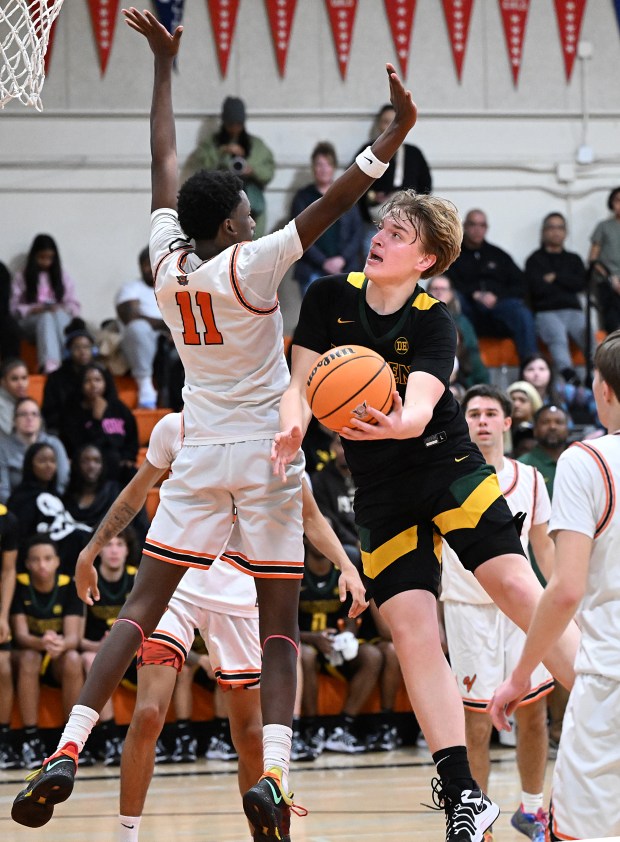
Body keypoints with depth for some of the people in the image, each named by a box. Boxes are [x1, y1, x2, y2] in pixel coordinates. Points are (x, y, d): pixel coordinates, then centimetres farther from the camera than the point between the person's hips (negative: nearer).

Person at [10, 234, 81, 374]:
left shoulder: (62, 277, 18)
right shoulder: (21, 278, 12)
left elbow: (74, 306, 12)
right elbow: (14, 309, 4)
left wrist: (61, 309, -10)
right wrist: (35, 310, -13)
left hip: (61, 319, 2)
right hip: (30, 323, -2)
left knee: (59, 314, -35)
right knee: (46, 317, -37)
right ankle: (49, 363, -60)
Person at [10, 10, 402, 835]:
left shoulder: (168, 262, 1)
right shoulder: (249, 266, -12)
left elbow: (164, 163, 13)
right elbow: (330, 205, -20)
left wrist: (164, 63, 23)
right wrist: (393, 137, -22)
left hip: (199, 457, 4)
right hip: (267, 457, -4)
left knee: (142, 607, 5)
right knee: (279, 625, -1)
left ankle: (68, 752, -8)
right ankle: (272, 774, -18)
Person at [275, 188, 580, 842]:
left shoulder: (432, 321, -9)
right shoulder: (329, 298, 1)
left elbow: (420, 408, -23)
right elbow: (302, 382, -1)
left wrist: (394, 423, -47)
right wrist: (292, 424, -23)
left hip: (447, 466, -2)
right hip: (381, 492, 2)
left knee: (517, 587, -19)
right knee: (414, 638, -7)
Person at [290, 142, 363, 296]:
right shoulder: (303, 197, 5)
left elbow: (357, 233, 6)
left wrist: (343, 259, -9)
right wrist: (323, 262, -12)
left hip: (343, 267, 1)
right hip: (312, 271, -1)